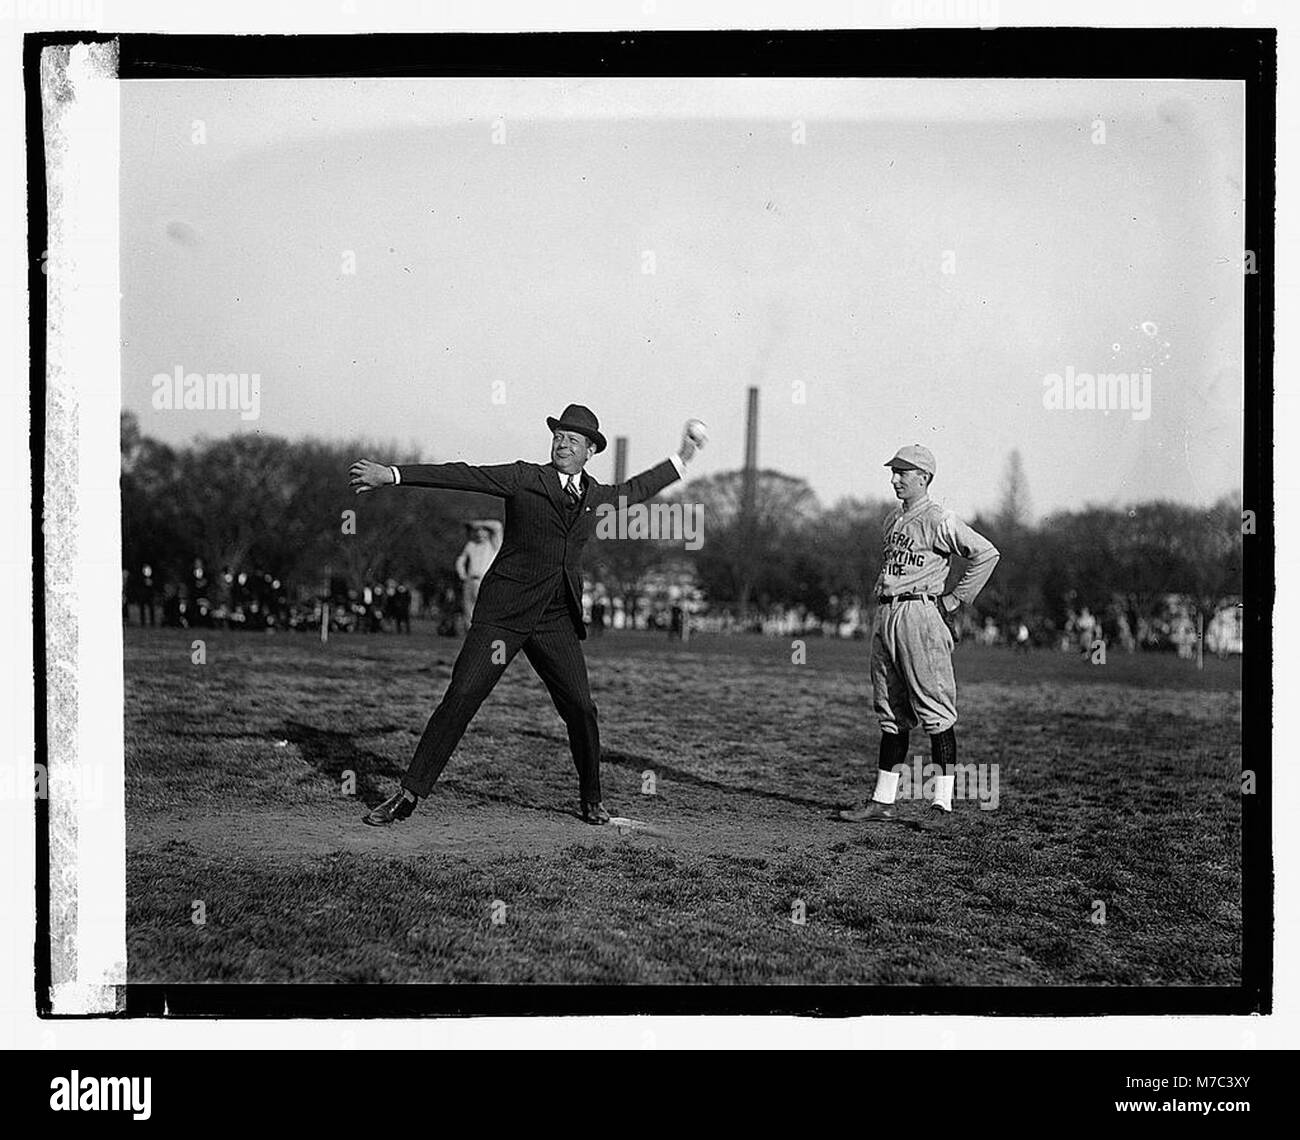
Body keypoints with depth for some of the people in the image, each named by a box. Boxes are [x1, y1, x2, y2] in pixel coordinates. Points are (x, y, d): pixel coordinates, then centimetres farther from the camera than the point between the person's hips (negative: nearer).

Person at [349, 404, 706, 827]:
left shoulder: (596, 496, 15)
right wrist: (391, 475, -12)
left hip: (557, 620, 4)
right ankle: (408, 795, -4)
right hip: (502, 612, -4)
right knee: (460, 698, -11)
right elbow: (460, 475, -6)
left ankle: (591, 800, 17)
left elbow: (636, 489, 35)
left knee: (580, 707, -4)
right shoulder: (525, 478, 1)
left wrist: (682, 458, 36)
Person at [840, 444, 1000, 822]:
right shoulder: (893, 519, 17)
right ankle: (882, 802, 13)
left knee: (934, 710, -7)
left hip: (920, 615, -9)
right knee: (890, 713, 10)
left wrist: (957, 598, -12)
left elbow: (987, 553, -14)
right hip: (886, 615, 9)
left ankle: (943, 801, -6)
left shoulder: (939, 521, -8)